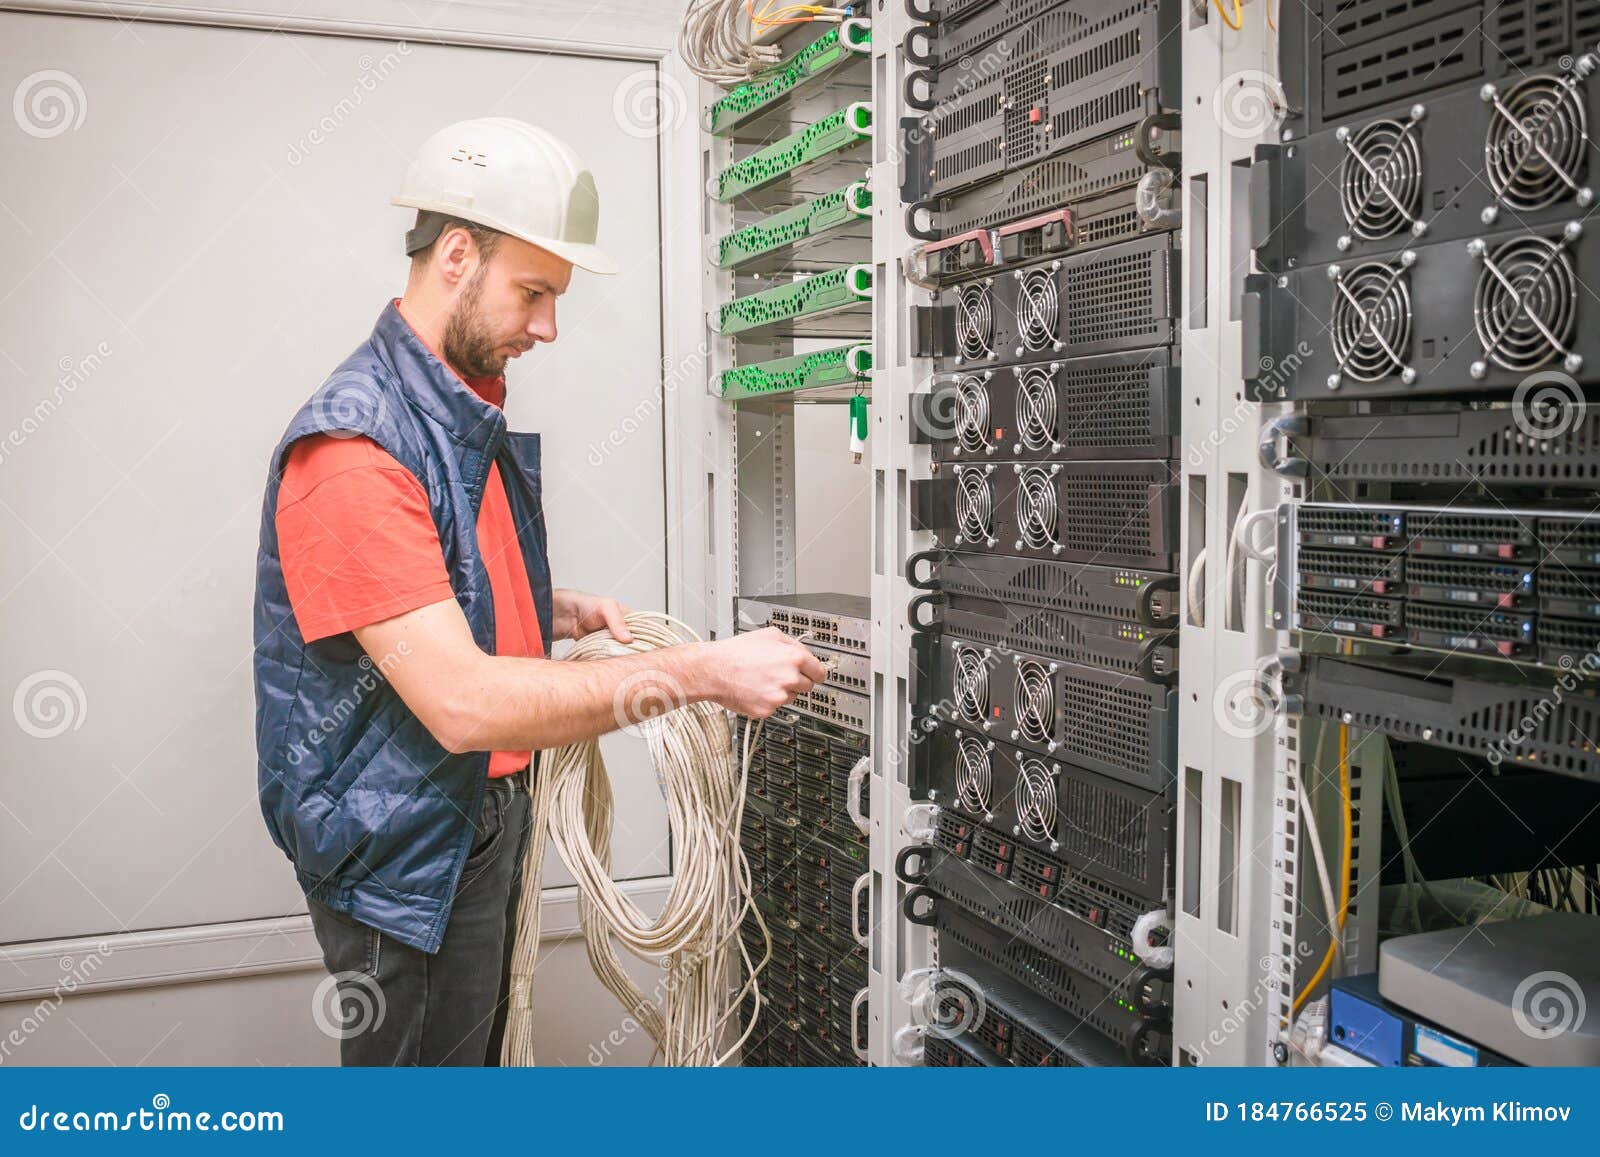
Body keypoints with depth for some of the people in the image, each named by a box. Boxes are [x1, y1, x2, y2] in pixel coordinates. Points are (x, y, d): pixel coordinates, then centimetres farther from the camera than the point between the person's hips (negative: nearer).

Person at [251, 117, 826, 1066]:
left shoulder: (472, 416, 8)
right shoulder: (353, 449, -25)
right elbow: (464, 704, -31)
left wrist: (566, 612, 1)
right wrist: (702, 672, -29)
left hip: (485, 812, 9)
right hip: (405, 851, -9)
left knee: (477, 1051, 23)